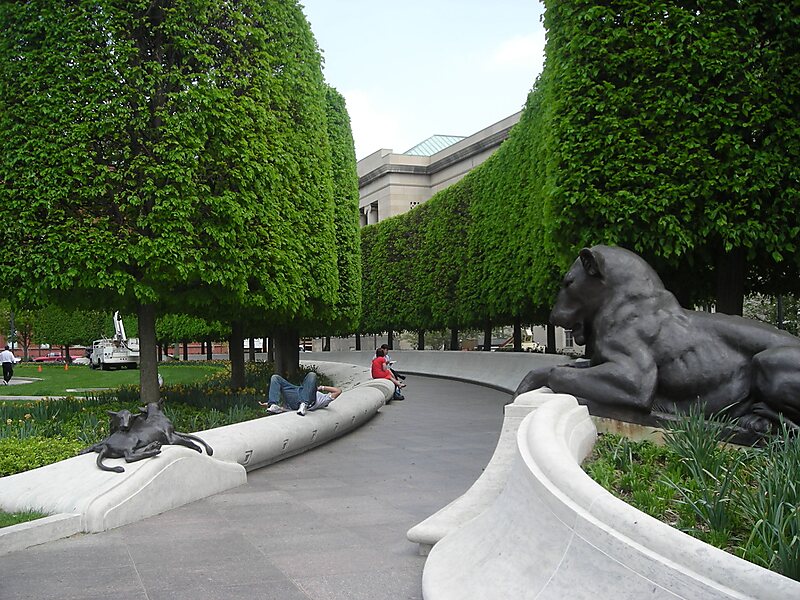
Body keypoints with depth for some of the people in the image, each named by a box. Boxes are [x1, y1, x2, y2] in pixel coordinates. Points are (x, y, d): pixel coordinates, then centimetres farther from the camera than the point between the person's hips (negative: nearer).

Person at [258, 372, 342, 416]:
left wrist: (321, 388, 25)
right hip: (294, 402, 4)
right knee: (275, 378, 0)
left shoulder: (324, 398, 38)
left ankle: (303, 405, -41)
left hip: (309, 400, -4)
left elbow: (338, 391, 22)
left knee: (312, 375, -23)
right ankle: (273, 405, -25)